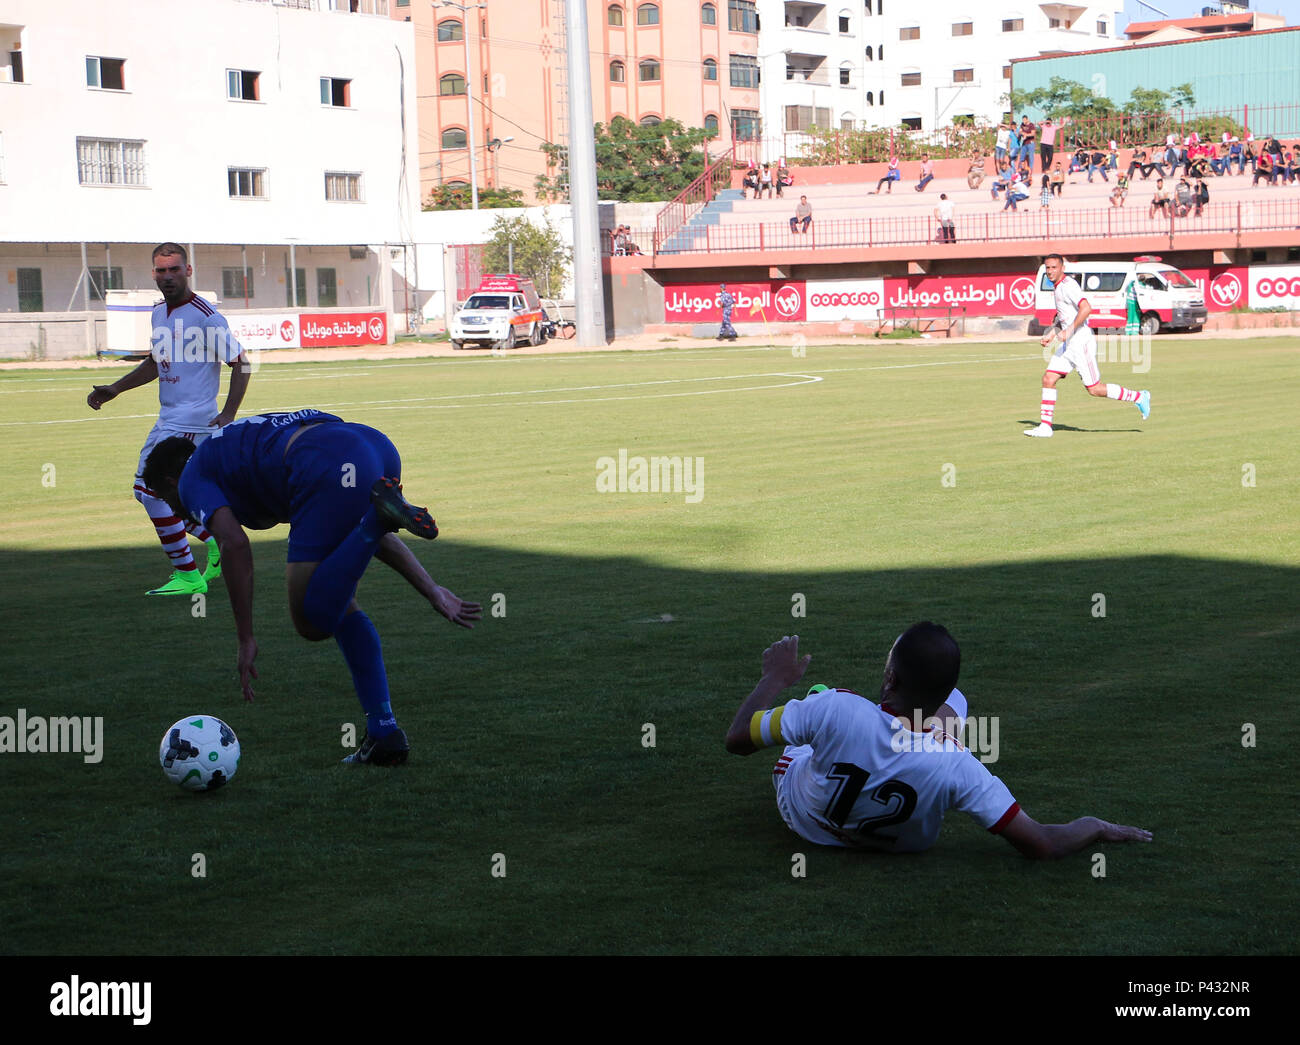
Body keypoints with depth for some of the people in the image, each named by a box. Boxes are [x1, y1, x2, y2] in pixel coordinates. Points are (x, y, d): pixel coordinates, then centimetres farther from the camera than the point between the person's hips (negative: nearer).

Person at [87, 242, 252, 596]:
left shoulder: (205, 316, -14)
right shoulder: (158, 312, 11)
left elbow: (241, 364, -13)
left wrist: (228, 414, -21)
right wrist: (115, 388, 18)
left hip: (192, 422, -10)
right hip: (166, 420, 10)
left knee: (154, 494, -12)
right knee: (145, 490, 14)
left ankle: (188, 576, -2)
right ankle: (217, 541, 23)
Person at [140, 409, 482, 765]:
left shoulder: (193, 479, 20)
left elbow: (235, 544, -3)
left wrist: (246, 639, 2)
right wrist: (432, 591, 28)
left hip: (331, 469, -8)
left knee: (312, 622, 3)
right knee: (335, 603, 24)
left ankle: (383, 512, -14)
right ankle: (383, 734, 18)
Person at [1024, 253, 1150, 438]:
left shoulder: (1068, 285, -15)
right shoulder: (1058, 286, 15)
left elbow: (1086, 308, -28)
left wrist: (1069, 330, -28)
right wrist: (1052, 333, 21)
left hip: (1081, 341, -10)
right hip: (1069, 344, 10)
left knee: (1094, 389, -5)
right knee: (1048, 379, 3)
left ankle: (1138, 397, 7)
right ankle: (1045, 427, 3)